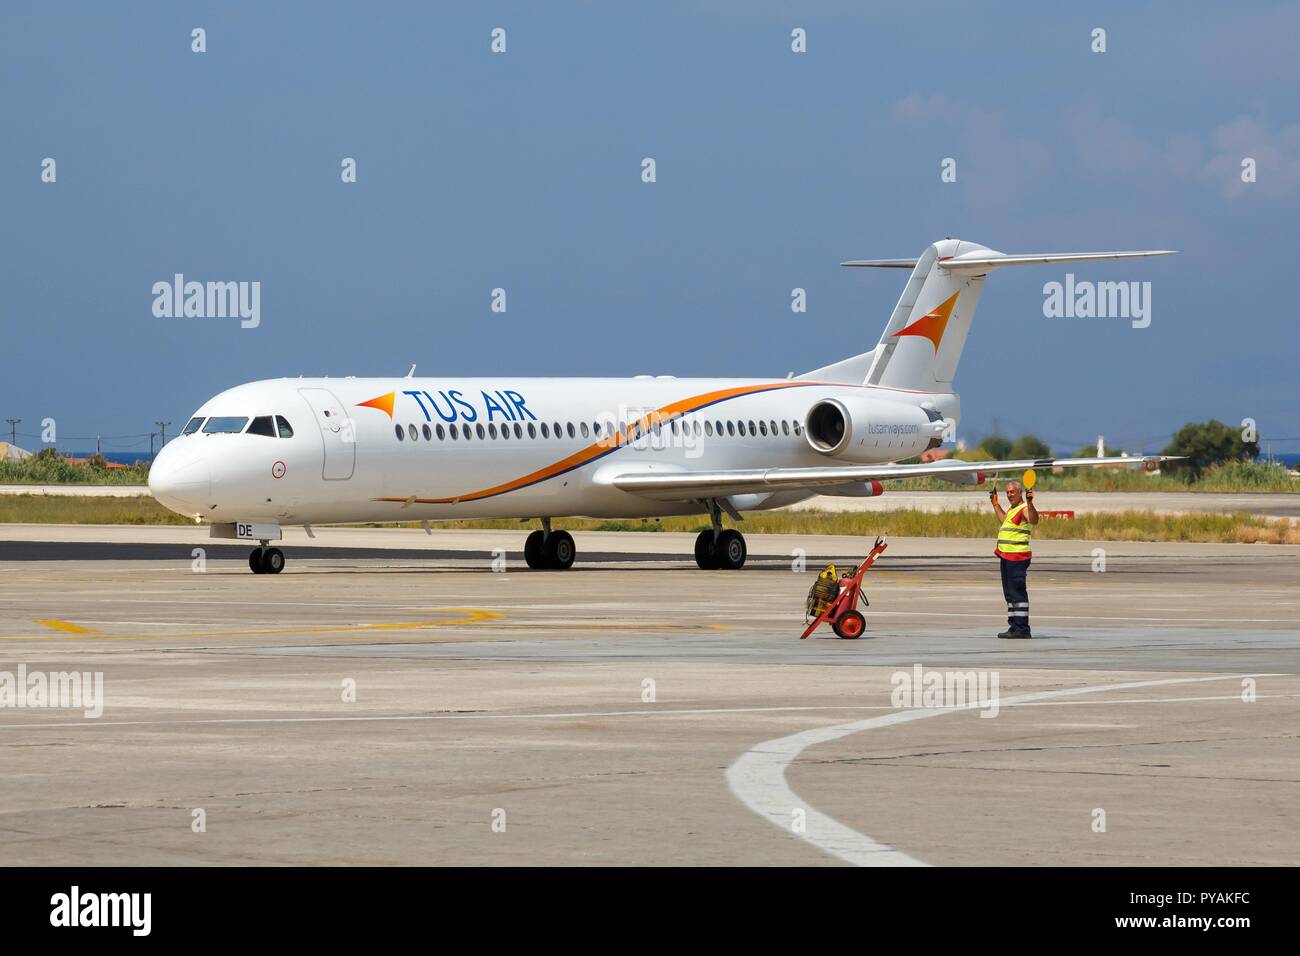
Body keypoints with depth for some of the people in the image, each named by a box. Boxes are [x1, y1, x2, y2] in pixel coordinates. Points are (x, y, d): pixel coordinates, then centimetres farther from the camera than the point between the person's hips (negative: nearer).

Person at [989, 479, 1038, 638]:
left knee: (1018, 593, -11)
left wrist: (1029, 503, -46)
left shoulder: (1024, 509, -11)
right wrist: (995, 503, 48)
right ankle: (1014, 627, 20)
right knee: (1009, 594, 14)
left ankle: (1022, 629, -13)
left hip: (1018, 556, -10)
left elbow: (1034, 520, -32)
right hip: (1006, 556, 10)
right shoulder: (1012, 509, 20)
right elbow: (1004, 518, 42)